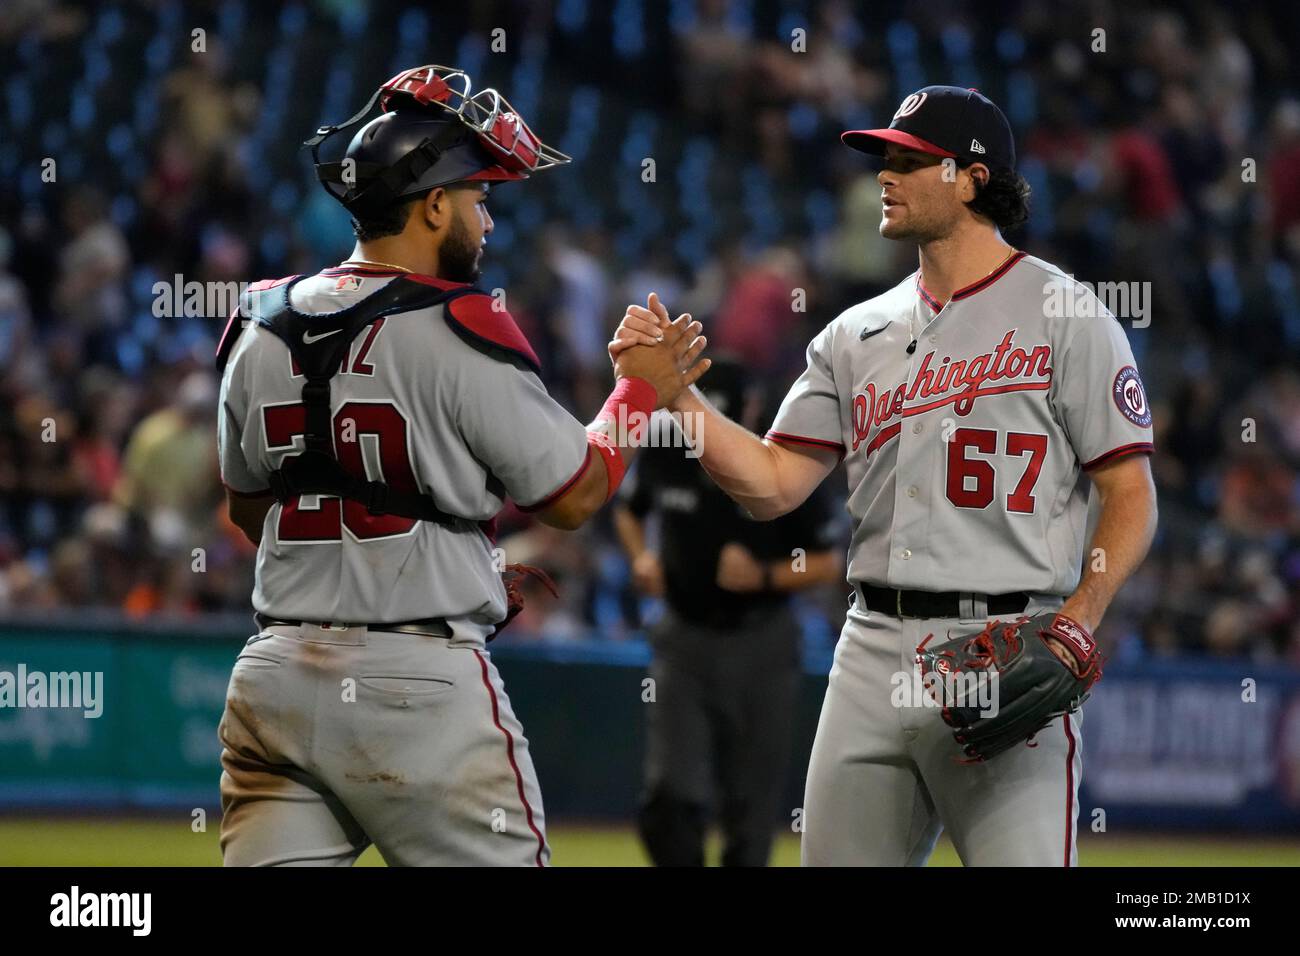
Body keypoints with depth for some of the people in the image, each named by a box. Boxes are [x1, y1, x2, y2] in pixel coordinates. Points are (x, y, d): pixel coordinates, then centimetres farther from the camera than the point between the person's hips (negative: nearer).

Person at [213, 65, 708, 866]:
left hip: (276, 676, 6)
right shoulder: (460, 332, -10)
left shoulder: (260, 329, 8)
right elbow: (574, 496, -3)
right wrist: (640, 391, 14)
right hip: (421, 681, -6)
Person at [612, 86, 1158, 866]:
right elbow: (773, 485, 10)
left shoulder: (1065, 317, -1)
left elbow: (1132, 497, -4)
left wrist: (1078, 621, -18)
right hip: (874, 650, 6)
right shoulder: (859, 334, 15)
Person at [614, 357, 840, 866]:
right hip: (685, 639, 1)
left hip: (761, 647, -1)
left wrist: (765, 576, -21)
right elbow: (629, 512, 16)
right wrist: (640, 557, -4)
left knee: (750, 806, 5)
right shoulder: (664, 456, -5)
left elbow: (827, 565, -4)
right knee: (669, 799, -10)